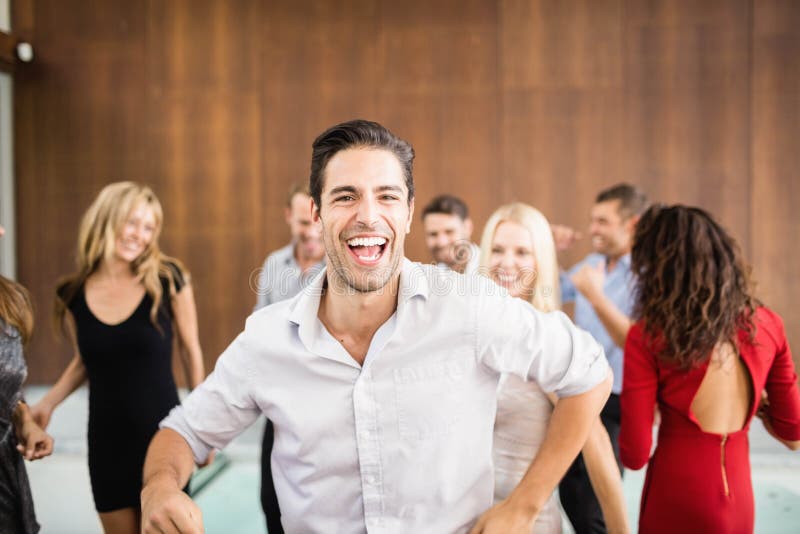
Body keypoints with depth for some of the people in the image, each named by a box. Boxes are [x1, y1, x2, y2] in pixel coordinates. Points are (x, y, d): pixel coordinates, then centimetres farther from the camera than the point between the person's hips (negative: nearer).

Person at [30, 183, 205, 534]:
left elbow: (191, 351, -1)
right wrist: (47, 403, -2)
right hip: (106, 438, 3)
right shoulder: (73, 294, -3)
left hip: (162, 433, -2)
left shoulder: (168, 280, -11)